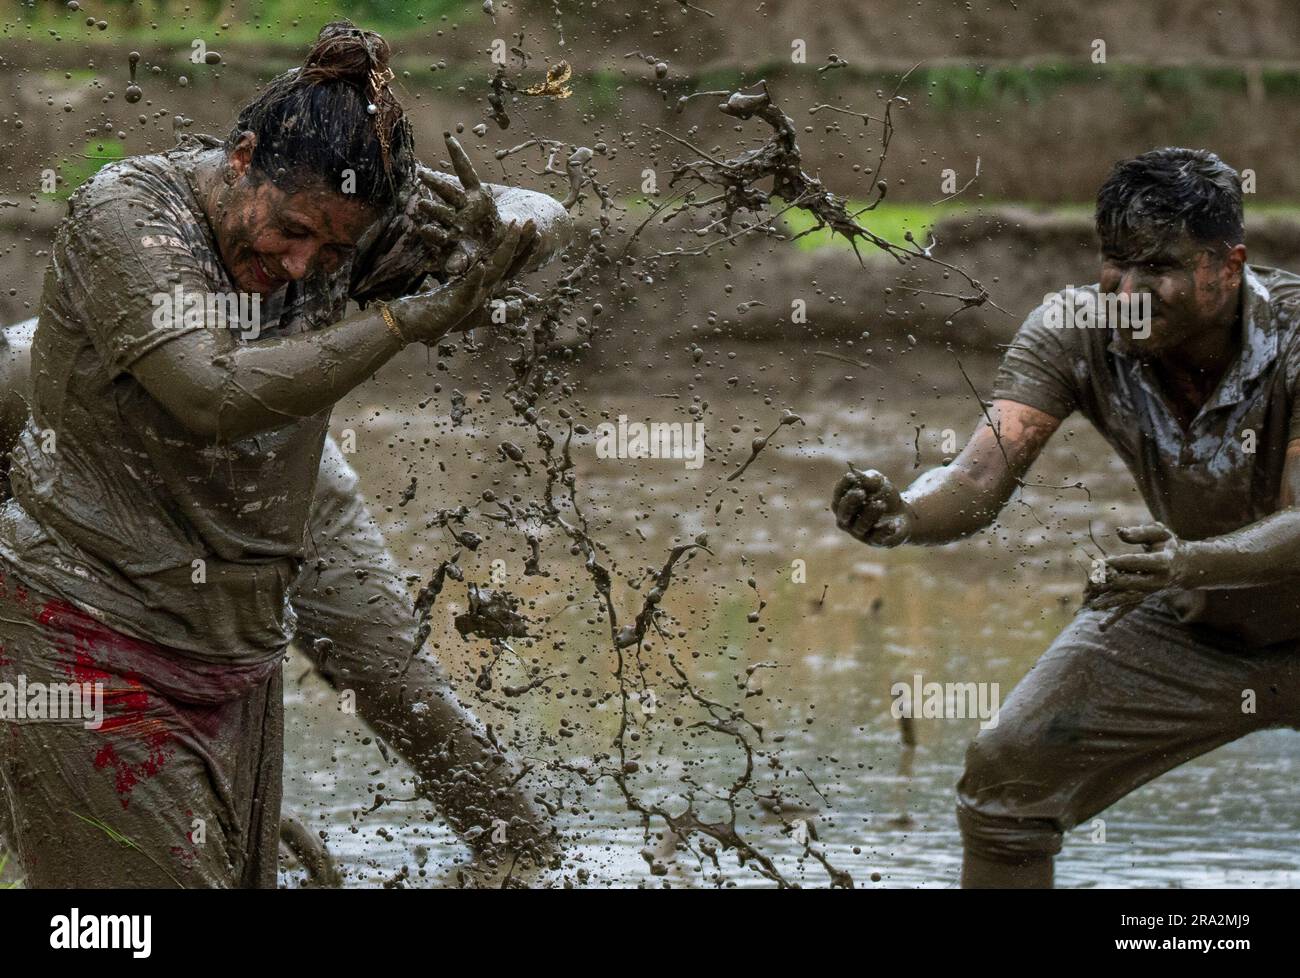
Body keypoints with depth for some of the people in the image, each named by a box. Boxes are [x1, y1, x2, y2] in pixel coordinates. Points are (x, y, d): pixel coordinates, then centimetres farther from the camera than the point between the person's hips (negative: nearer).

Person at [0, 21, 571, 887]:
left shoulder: (342, 219, 0)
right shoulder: (126, 213, -16)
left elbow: (548, 223, 5)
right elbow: (216, 393, -30)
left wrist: (500, 237, -20)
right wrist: (414, 317, -29)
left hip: (240, 645, 6)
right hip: (96, 621, -6)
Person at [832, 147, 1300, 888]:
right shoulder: (1075, 333, -20)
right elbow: (981, 479, -30)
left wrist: (1186, 562, -61)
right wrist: (903, 517, -54)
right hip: (1190, 629, 3)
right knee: (1006, 775, -8)